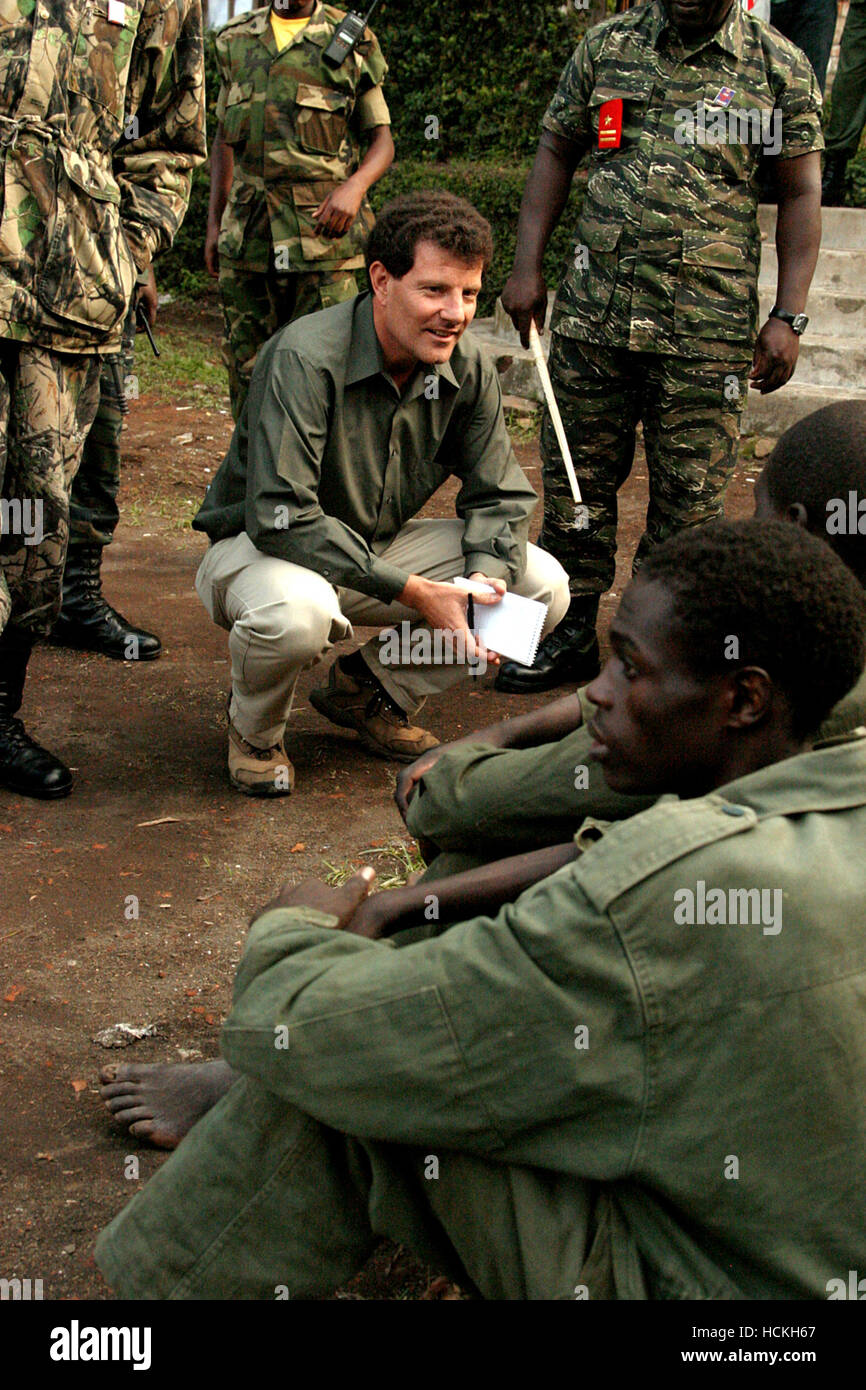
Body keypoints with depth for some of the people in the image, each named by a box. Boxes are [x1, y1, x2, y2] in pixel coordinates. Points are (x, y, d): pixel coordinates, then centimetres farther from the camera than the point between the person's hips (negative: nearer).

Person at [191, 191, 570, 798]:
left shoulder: (468, 368, -8)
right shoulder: (304, 359, -28)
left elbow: (499, 497, 2)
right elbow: (279, 517, -32)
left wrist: (487, 580, -21)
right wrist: (411, 591, -32)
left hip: (380, 545, 6)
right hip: (259, 547, -6)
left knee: (544, 586, -10)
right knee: (297, 610, -42)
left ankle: (372, 688, 10)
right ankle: (256, 731, -5)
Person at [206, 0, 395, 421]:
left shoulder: (352, 42, 4)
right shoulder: (235, 40, 15)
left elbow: (382, 140, 5)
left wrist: (355, 186, -15)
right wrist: (214, 223, 15)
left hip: (322, 231, -4)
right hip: (247, 234, 4)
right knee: (247, 367, 7)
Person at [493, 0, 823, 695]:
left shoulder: (780, 66, 2)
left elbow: (801, 193, 3)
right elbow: (556, 153, 15)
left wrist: (789, 316, -4)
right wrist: (527, 267, 7)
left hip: (709, 327, -2)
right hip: (594, 312, 3)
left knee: (690, 496, 3)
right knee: (576, 477, 9)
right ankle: (570, 633, 24)